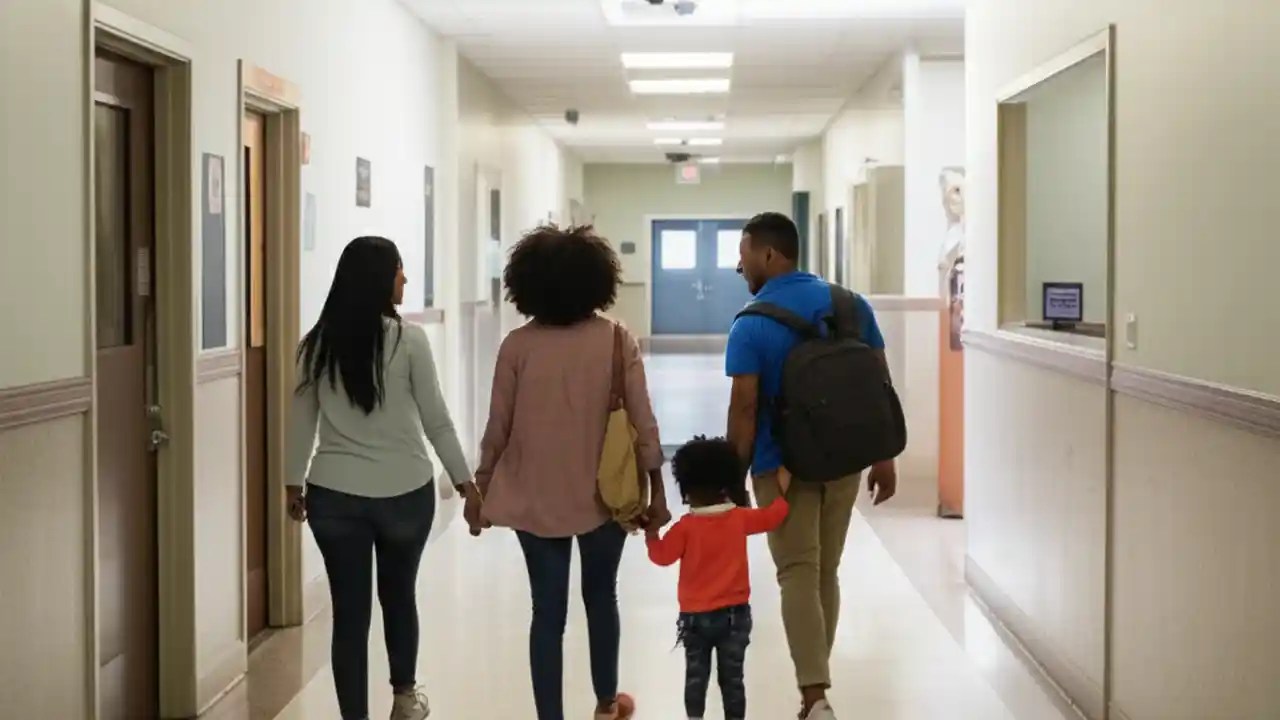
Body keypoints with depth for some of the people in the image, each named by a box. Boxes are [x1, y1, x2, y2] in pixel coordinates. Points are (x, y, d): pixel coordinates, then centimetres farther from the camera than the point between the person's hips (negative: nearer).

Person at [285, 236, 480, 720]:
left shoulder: (318, 343, 0)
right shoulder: (408, 339, -10)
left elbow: (301, 421, 6)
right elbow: (436, 419, -6)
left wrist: (294, 483, 18)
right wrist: (465, 481, 3)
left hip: (334, 493, 1)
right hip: (404, 491, -1)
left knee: (349, 611, 4)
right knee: (399, 594, 20)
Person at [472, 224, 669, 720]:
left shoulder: (517, 345, -7)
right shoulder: (617, 341, -7)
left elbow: (499, 427, -2)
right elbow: (643, 424, -7)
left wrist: (481, 487, 11)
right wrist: (656, 491, 2)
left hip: (535, 498, -1)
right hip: (604, 495, 1)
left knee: (548, 611, 4)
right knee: (601, 597, 20)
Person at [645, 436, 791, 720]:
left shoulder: (686, 527, -12)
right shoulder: (740, 518, -4)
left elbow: (662, 556, -8)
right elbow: (773, 517, 8)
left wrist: (651, 532, 5)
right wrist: (782, 491, 23)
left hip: (696, 616, -1)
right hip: (735, 613, 2)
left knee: (696, 675, 11)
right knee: (732, 676, 8)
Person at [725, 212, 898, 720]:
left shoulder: (751, 325, -12)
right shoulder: (851, 305, 2)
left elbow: (744, 407, -15)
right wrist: (884, 458, 11)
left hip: (783, 465, -4)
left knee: (798, 575, -3)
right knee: (826, 572, 15)